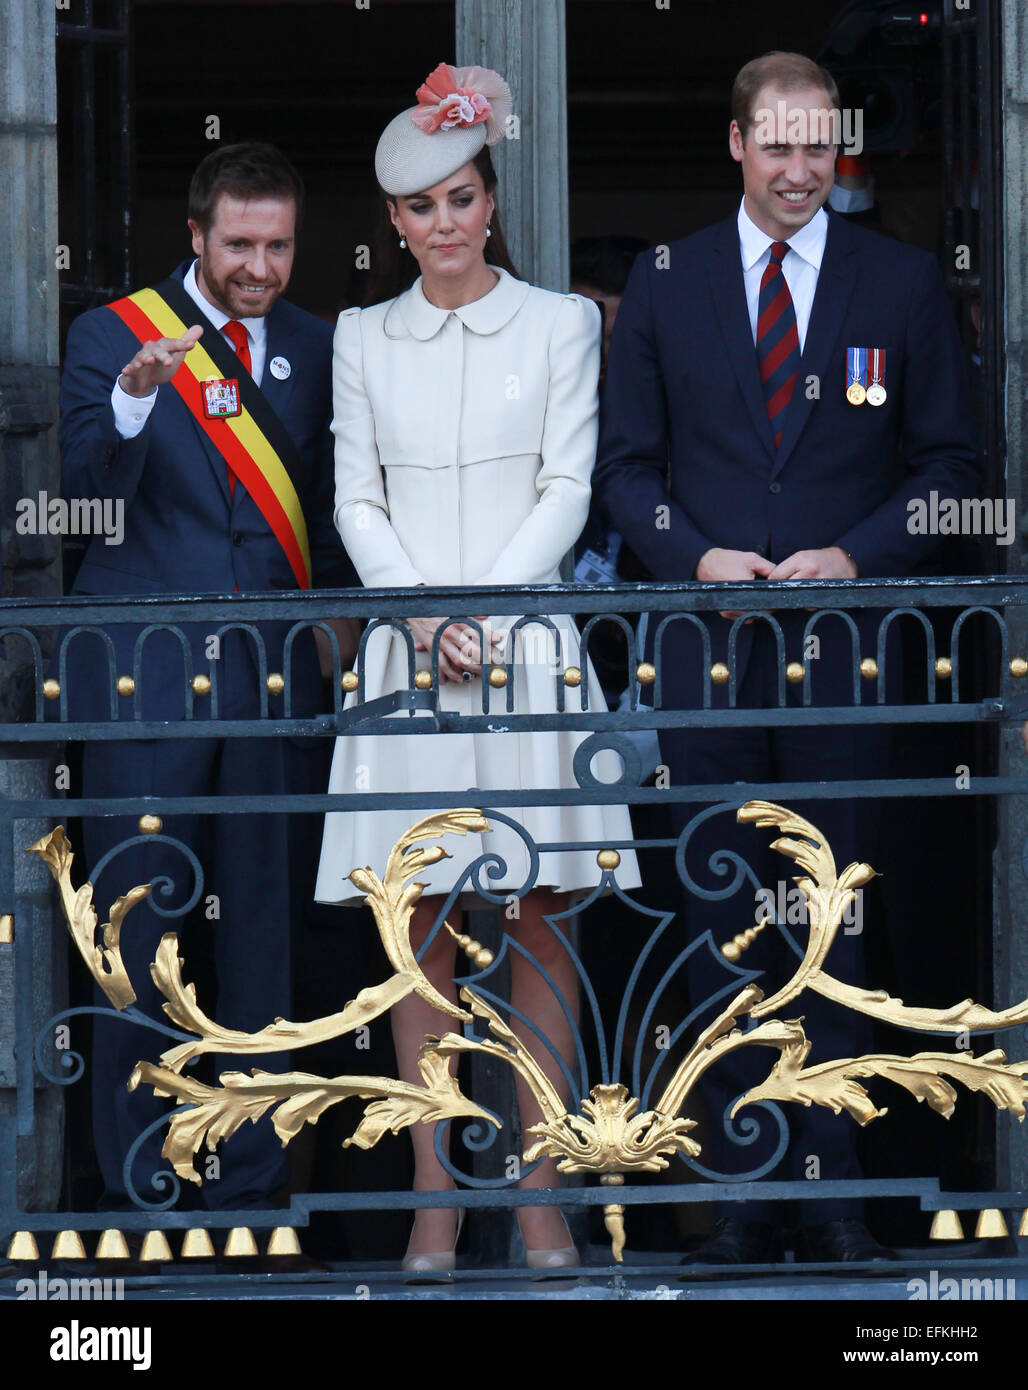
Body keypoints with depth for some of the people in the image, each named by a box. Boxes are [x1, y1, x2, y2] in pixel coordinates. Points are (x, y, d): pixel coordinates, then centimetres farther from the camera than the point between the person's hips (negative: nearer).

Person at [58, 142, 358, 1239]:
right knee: (140, 931, -1)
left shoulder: (313, 347, 11)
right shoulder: (111, 336, -1)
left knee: (261, 927, 6)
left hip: (270, 665, 4)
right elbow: (86, 494, -11)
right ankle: (137, 1188, 6)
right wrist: (133, 400, -28)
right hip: (143, 676, -4)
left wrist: (343, 611, 4)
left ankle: (250, 1178, 14)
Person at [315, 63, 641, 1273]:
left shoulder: (560, 323, 7)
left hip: (529, 640, -1)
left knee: (538, 919, -2)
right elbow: (358, 502, 7)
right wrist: (425, 618, -7)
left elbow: (568, 489, 1)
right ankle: (434, 1193, 1)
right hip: (407, 648, 1)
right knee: (420, 926, -1)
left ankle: (540, 1191, 0)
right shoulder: (364, 337, 11)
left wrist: (488, 611, -10)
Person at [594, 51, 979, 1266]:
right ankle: (739, 1184, 8)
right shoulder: (664, 281, 8)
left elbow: (947, 465, 5)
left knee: (834, 912, 1)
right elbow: (626, 463, 9)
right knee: (721, 917, 3)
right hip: (709, 640, 1)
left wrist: (857, 554, -9)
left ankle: (830, 1181, 7)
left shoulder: (903, 283, 5)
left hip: (842, 637, -1)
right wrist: (697, 556, -7)